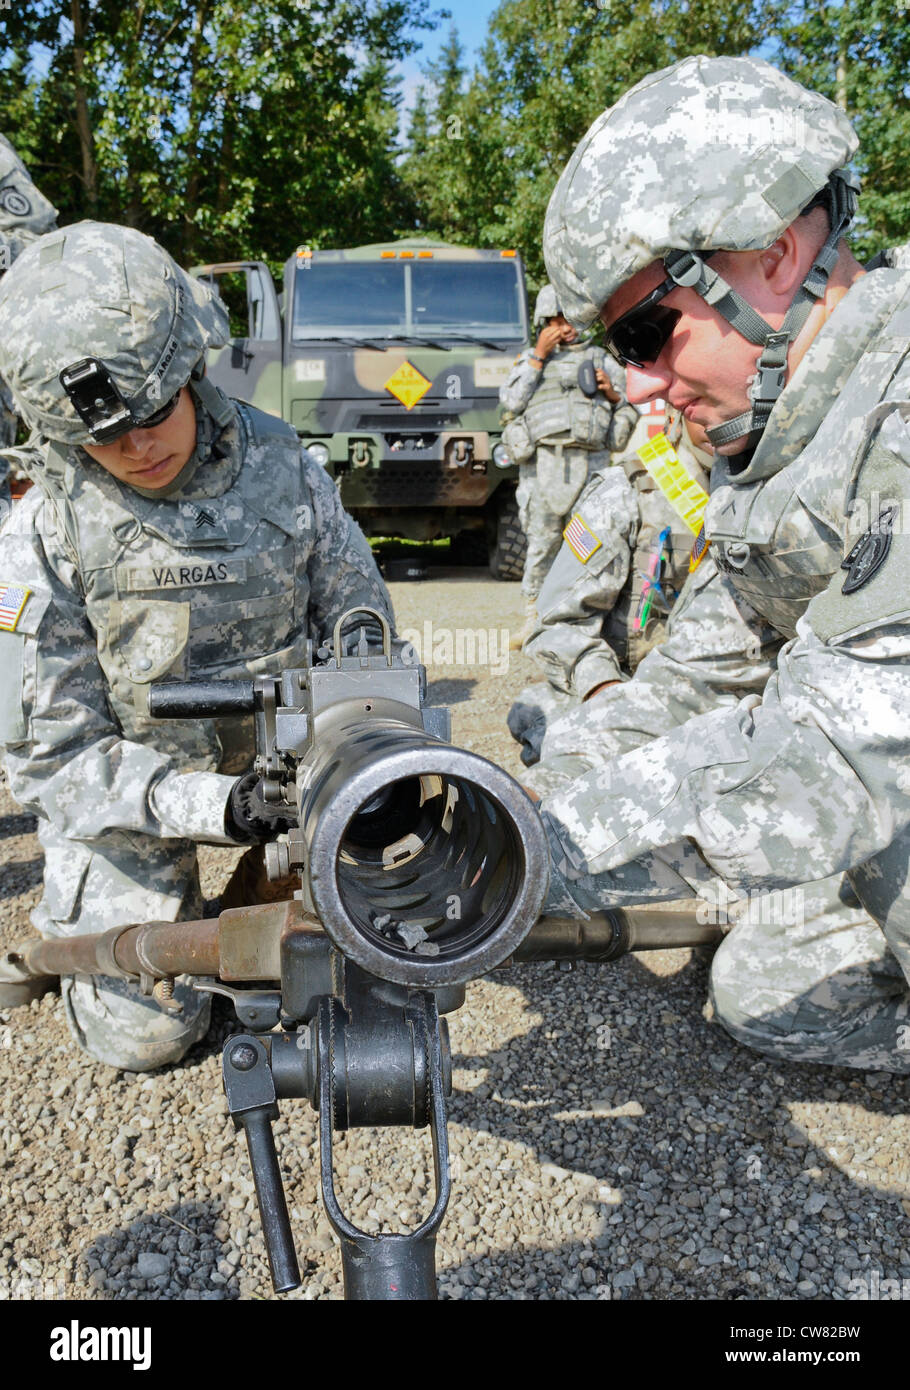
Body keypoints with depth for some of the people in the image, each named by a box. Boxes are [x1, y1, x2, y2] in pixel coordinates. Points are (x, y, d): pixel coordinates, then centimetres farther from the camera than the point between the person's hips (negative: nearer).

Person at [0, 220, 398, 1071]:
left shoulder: (280, 467, -13)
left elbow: (359, 627, -2)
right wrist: (211, 806, -33)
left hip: (280, 758, 3)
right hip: (125, 787, -2)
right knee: (144, 1035, 2)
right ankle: (75, 921, 31)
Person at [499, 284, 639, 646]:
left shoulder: (599, 358, 21)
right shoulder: (528, 360, 20)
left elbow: (629, 414, 21)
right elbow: (511, 401, 1)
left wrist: (613, 395, 0)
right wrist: (538, 357, 2)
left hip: (591, 462, 1)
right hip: (545, 462, -1)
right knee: (542, 542, -2)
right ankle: (534, 620, 6)